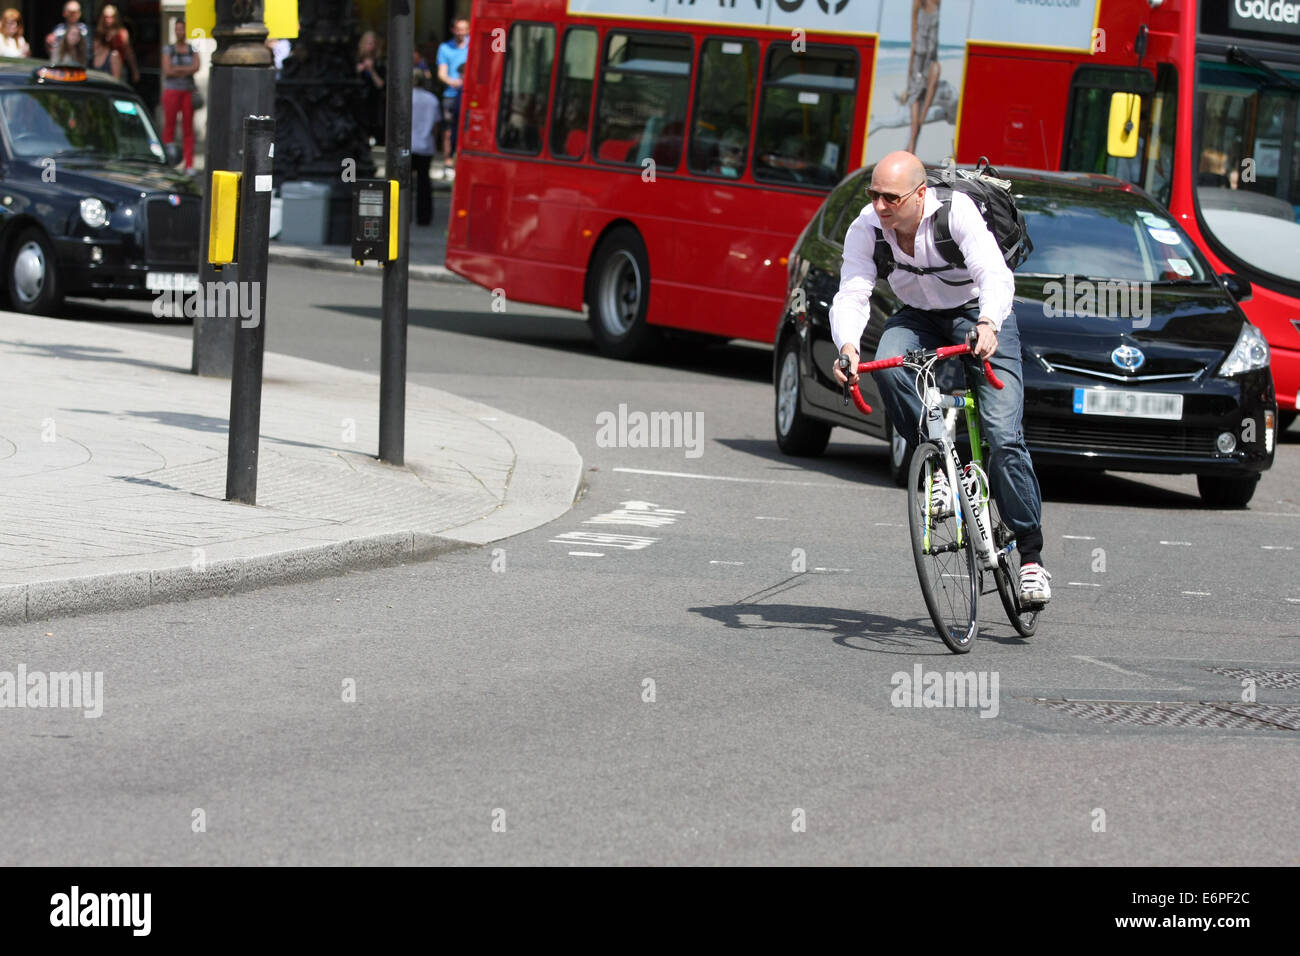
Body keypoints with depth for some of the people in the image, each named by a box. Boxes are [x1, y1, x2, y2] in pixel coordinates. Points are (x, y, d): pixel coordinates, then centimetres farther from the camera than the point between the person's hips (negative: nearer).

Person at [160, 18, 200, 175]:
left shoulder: (193, 50, 10)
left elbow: (196, 68, -6)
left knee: (188, 127, -1)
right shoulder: (168, 50, 6)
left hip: (188, 91, 1)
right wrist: (186, 70, -6)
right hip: (172, 90, -1)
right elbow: (167, 71, -7)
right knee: (169, 125, -4)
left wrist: (177, 69, -10)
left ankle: (189, 164, -1)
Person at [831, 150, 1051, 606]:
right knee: (888, 365, -32)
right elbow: (851, 294, -25)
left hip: (981, 314, -4)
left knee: (1004, 435, -14)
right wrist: (847, 345, -45)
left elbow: (995, 276, -38)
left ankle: (1031, 554, -6)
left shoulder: (956, 211, -29)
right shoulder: (866, 229, -18)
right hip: (919, 317, 4)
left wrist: (987, 325, -58)